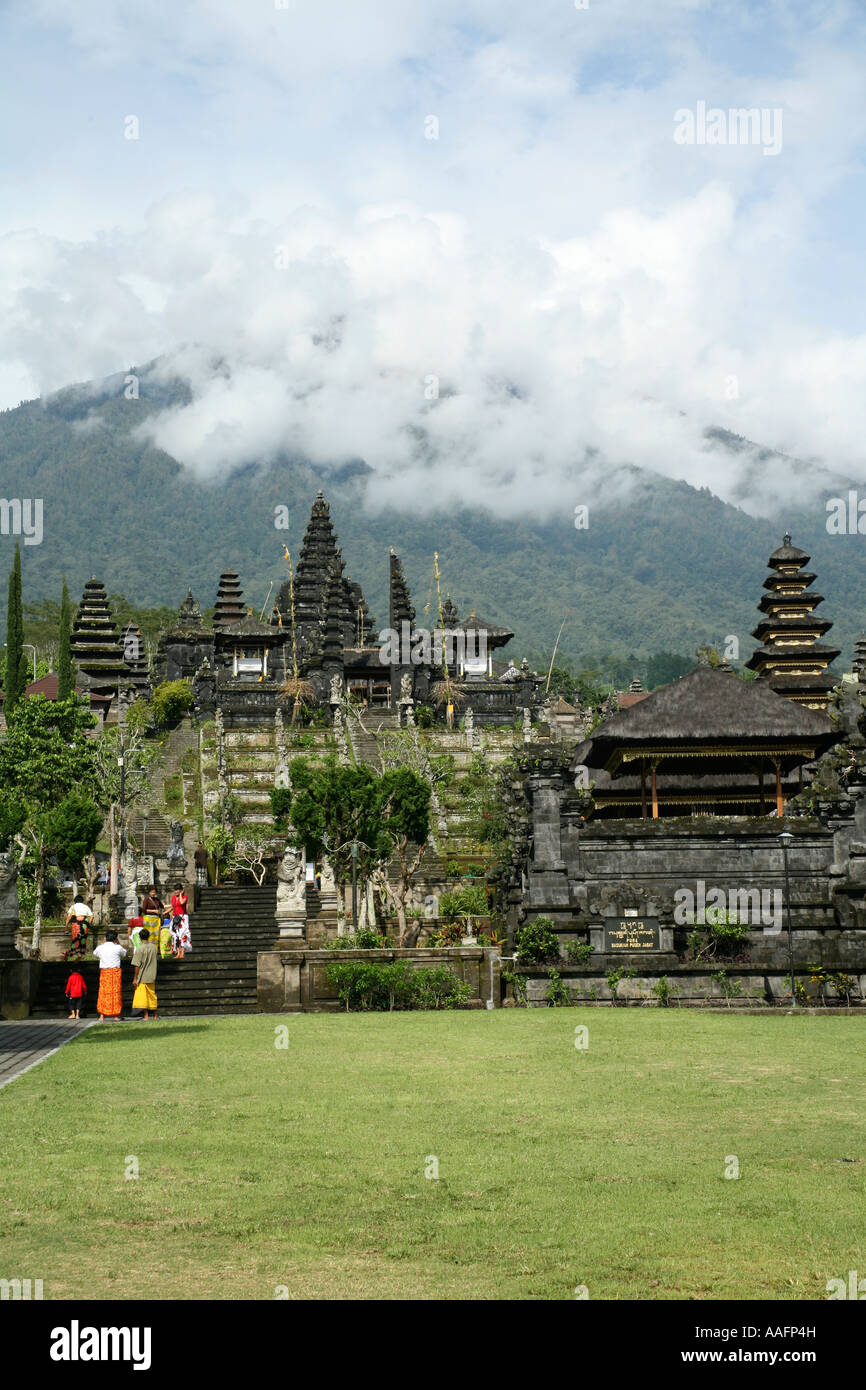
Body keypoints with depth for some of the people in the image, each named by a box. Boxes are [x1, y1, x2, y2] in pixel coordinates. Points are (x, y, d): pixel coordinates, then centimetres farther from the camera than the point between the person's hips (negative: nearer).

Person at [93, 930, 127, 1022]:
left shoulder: (100, 948, 1)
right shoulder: (118, 948, -4)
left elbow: (95, 953, 24)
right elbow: (124, 954, 16)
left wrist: (103, 943, 27)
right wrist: (117, 944, 20)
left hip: (104, 972, 2)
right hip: (115, 972, -2)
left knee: (103, 993, 6)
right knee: (116, 993, 5)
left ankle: (102, 1016, 3)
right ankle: (116, 1015, 7)